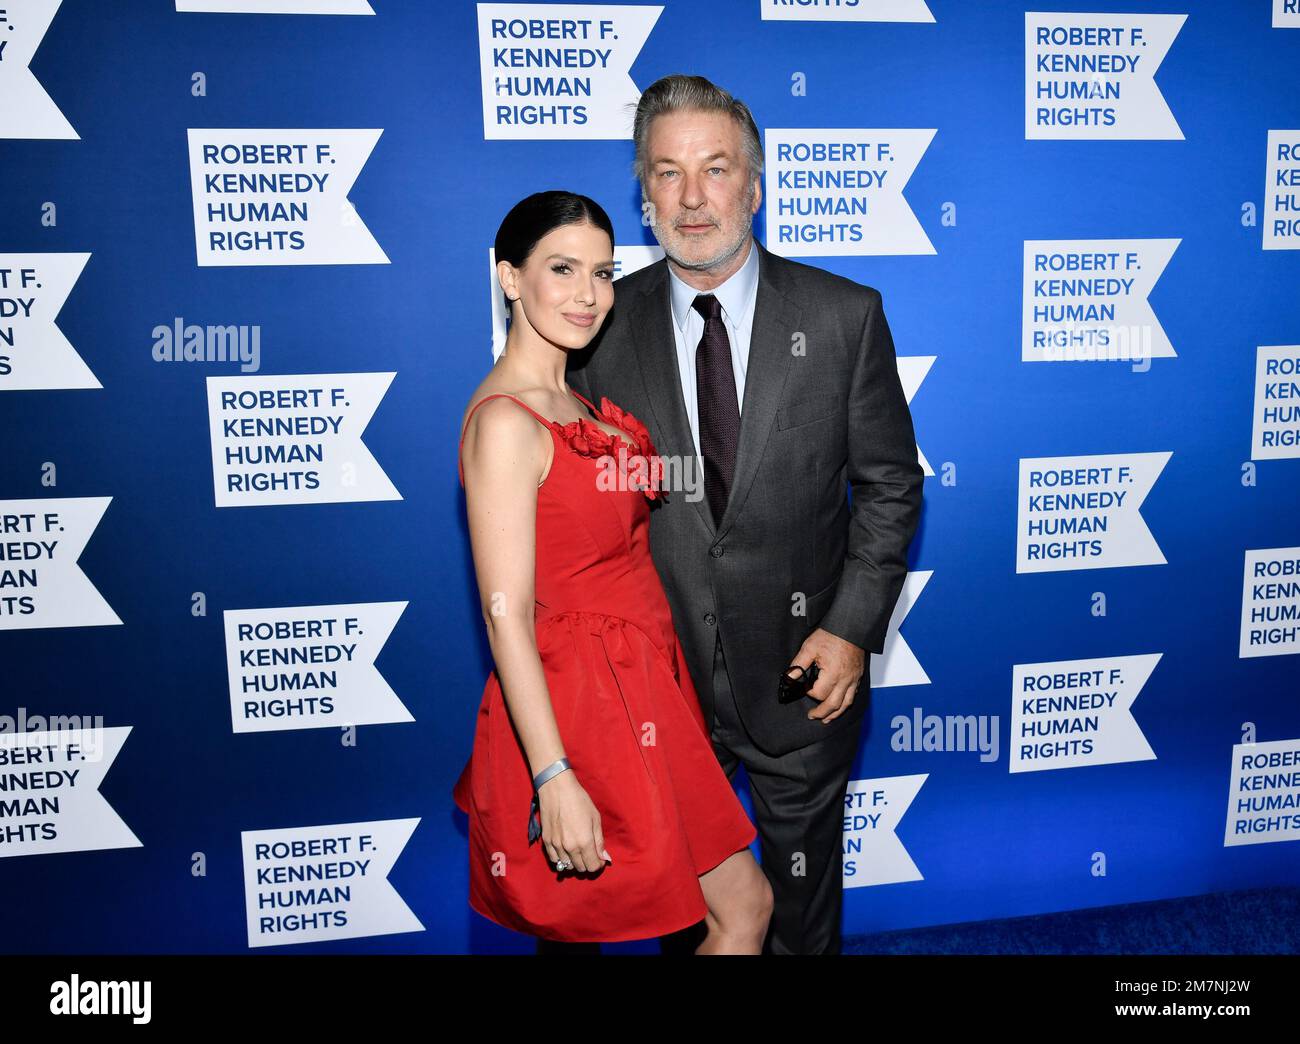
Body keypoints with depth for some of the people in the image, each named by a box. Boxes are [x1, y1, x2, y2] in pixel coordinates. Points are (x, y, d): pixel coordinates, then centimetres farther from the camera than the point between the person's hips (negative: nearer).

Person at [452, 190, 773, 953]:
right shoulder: (506, 421, -18)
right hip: (579, 701, -8)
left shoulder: (578, 403, 10)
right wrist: (554, 776, -24)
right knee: (745, 904, 6)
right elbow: (505, 615, -22)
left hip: (639, 686, 8)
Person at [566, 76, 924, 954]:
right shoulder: (604, 323, -6)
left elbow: (890, 484, -2)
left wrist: (854, 627, -11)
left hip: (801, 665, 0)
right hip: (657, 663, 1)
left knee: (804, 892, 22)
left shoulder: (844, 316, -8)